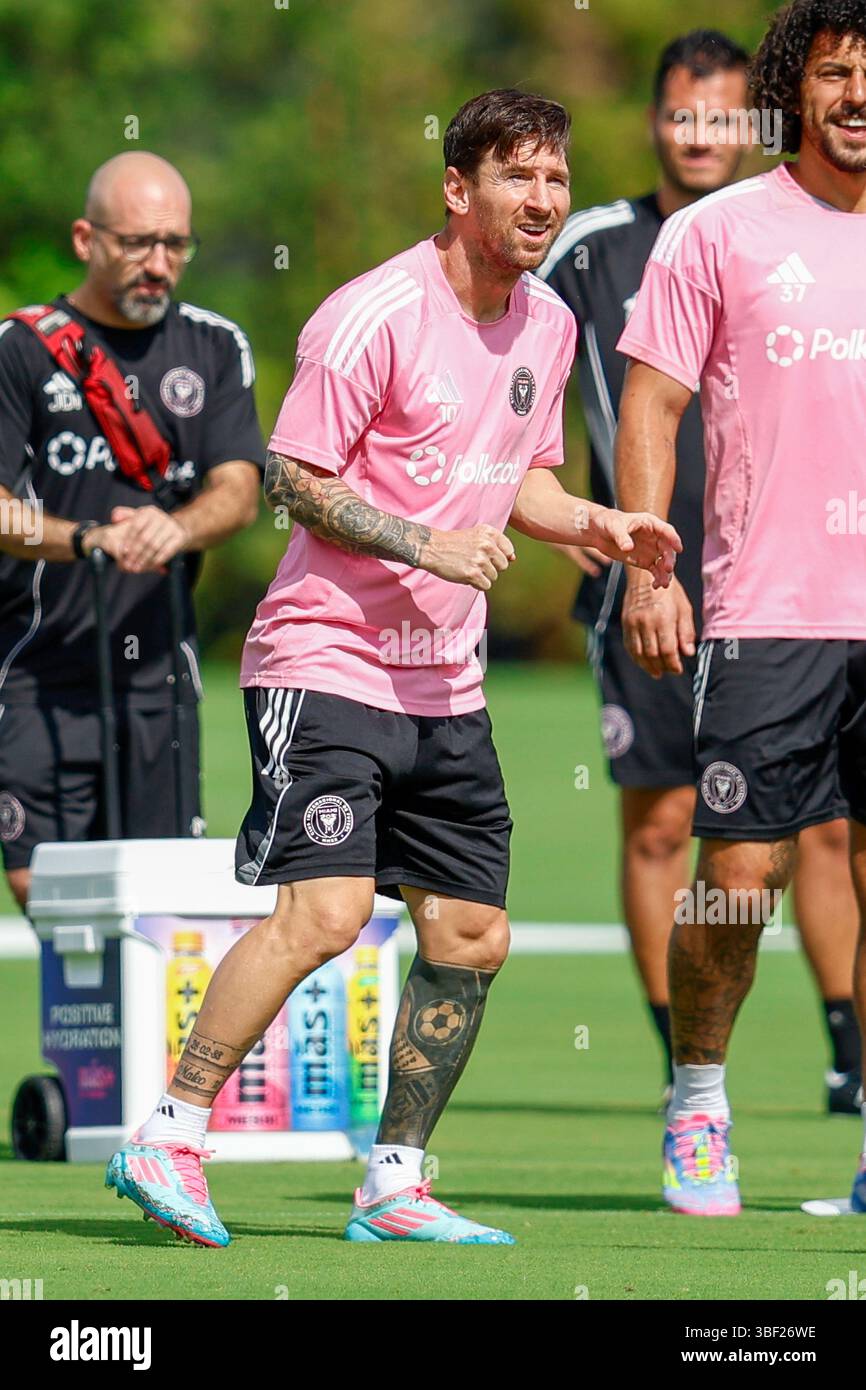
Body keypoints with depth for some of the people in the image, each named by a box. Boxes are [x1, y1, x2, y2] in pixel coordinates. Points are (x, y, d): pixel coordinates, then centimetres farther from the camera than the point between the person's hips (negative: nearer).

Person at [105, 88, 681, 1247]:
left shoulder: (548, 325, 11)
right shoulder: (376, 314, -13)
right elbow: (291, 477, -13)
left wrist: (599, 525, 6)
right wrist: (426, 545, -20)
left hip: (447, 685, 8)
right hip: (326, 662, -8)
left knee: (472, 936, 5)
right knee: (323, 912, -20)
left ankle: (394, 1188, 17)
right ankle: (166, 1141, -10)